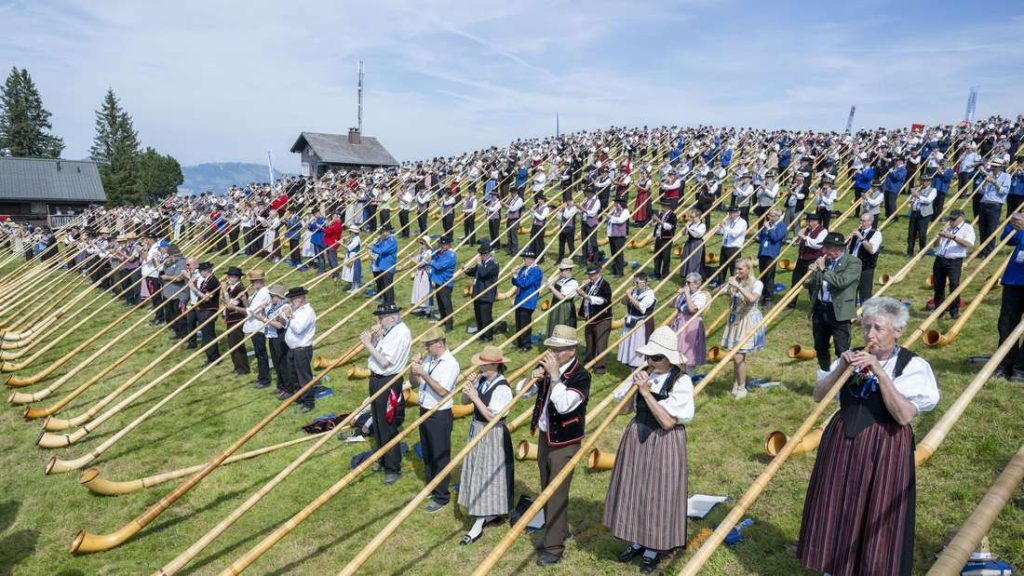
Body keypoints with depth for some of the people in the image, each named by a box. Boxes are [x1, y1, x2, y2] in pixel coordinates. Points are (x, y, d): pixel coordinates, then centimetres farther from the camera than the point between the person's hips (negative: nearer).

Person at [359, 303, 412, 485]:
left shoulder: (401, 333, -20)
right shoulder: (388, 330, 8)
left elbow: (384, 361, -23)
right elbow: (376, 352, 11)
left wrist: (368, 344, -17)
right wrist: (373, 338, -4)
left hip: (388, 383, -10)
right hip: (377, 379, 10)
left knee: (388, 427, -2)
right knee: (378, 424, 20)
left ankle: (393, 468, 10)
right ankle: (383, 460, 36)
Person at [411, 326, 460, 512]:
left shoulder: (450, 364, -18)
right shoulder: (427, 359, 4)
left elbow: (442, 391, -26)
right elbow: (413, 383, 9)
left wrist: (424, 374, -27)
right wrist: (414, 369, -10)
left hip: (440, 416, -8)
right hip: (424, 412, 8)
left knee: (440, 456, 4)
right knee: (427, 454, 20)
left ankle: (441, 497, 17)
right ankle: (430, 489, 37)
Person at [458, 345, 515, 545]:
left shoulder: (502, 388, -23)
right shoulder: (481, 380, -2)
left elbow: (492, 417, -25)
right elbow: (464, 401, 5)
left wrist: (476, 397, -27)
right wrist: (469, 385, -12)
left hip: (492, 435, -8)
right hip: (477, 431, 8)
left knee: (486, 476, -1)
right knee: (478, 474, 18)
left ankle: (478, 526, 6)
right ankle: (492, 513, 35)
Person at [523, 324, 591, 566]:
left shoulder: (581, 375, -19)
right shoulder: (548, 367, -3)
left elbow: (564, 405, -31)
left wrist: (555, 375, -30)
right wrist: (534, 377, -15)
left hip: (565, 442, -7)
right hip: (545, 436, 7)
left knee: (557, 493, -1)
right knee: (546, 489, 19)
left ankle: (554, 546, 10)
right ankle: (559, 530, 38)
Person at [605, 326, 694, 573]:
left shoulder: (681, 382, -16)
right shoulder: (644, 374, -2)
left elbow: (667, 421, -23)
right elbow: (623, 409, 1)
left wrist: (646, 392, -24)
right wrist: (634, 385, -14)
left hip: (663, 444, -5)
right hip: (636, 439, 5)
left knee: (657, 495, 7)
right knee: (634, 490, 15)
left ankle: (654, 549, 27)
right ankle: (638, 540, 36)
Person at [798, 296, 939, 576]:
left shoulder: (913, 365, -9)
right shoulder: (853, 357, 3)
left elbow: (904, 416, -21)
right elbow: (818, 396, 1)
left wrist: (879, 372, -24)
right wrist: (842, 367, -13)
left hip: (884, 450, -4)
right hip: (841, 442, 5)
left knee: (877, 519, 6)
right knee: (835, 512, 14)